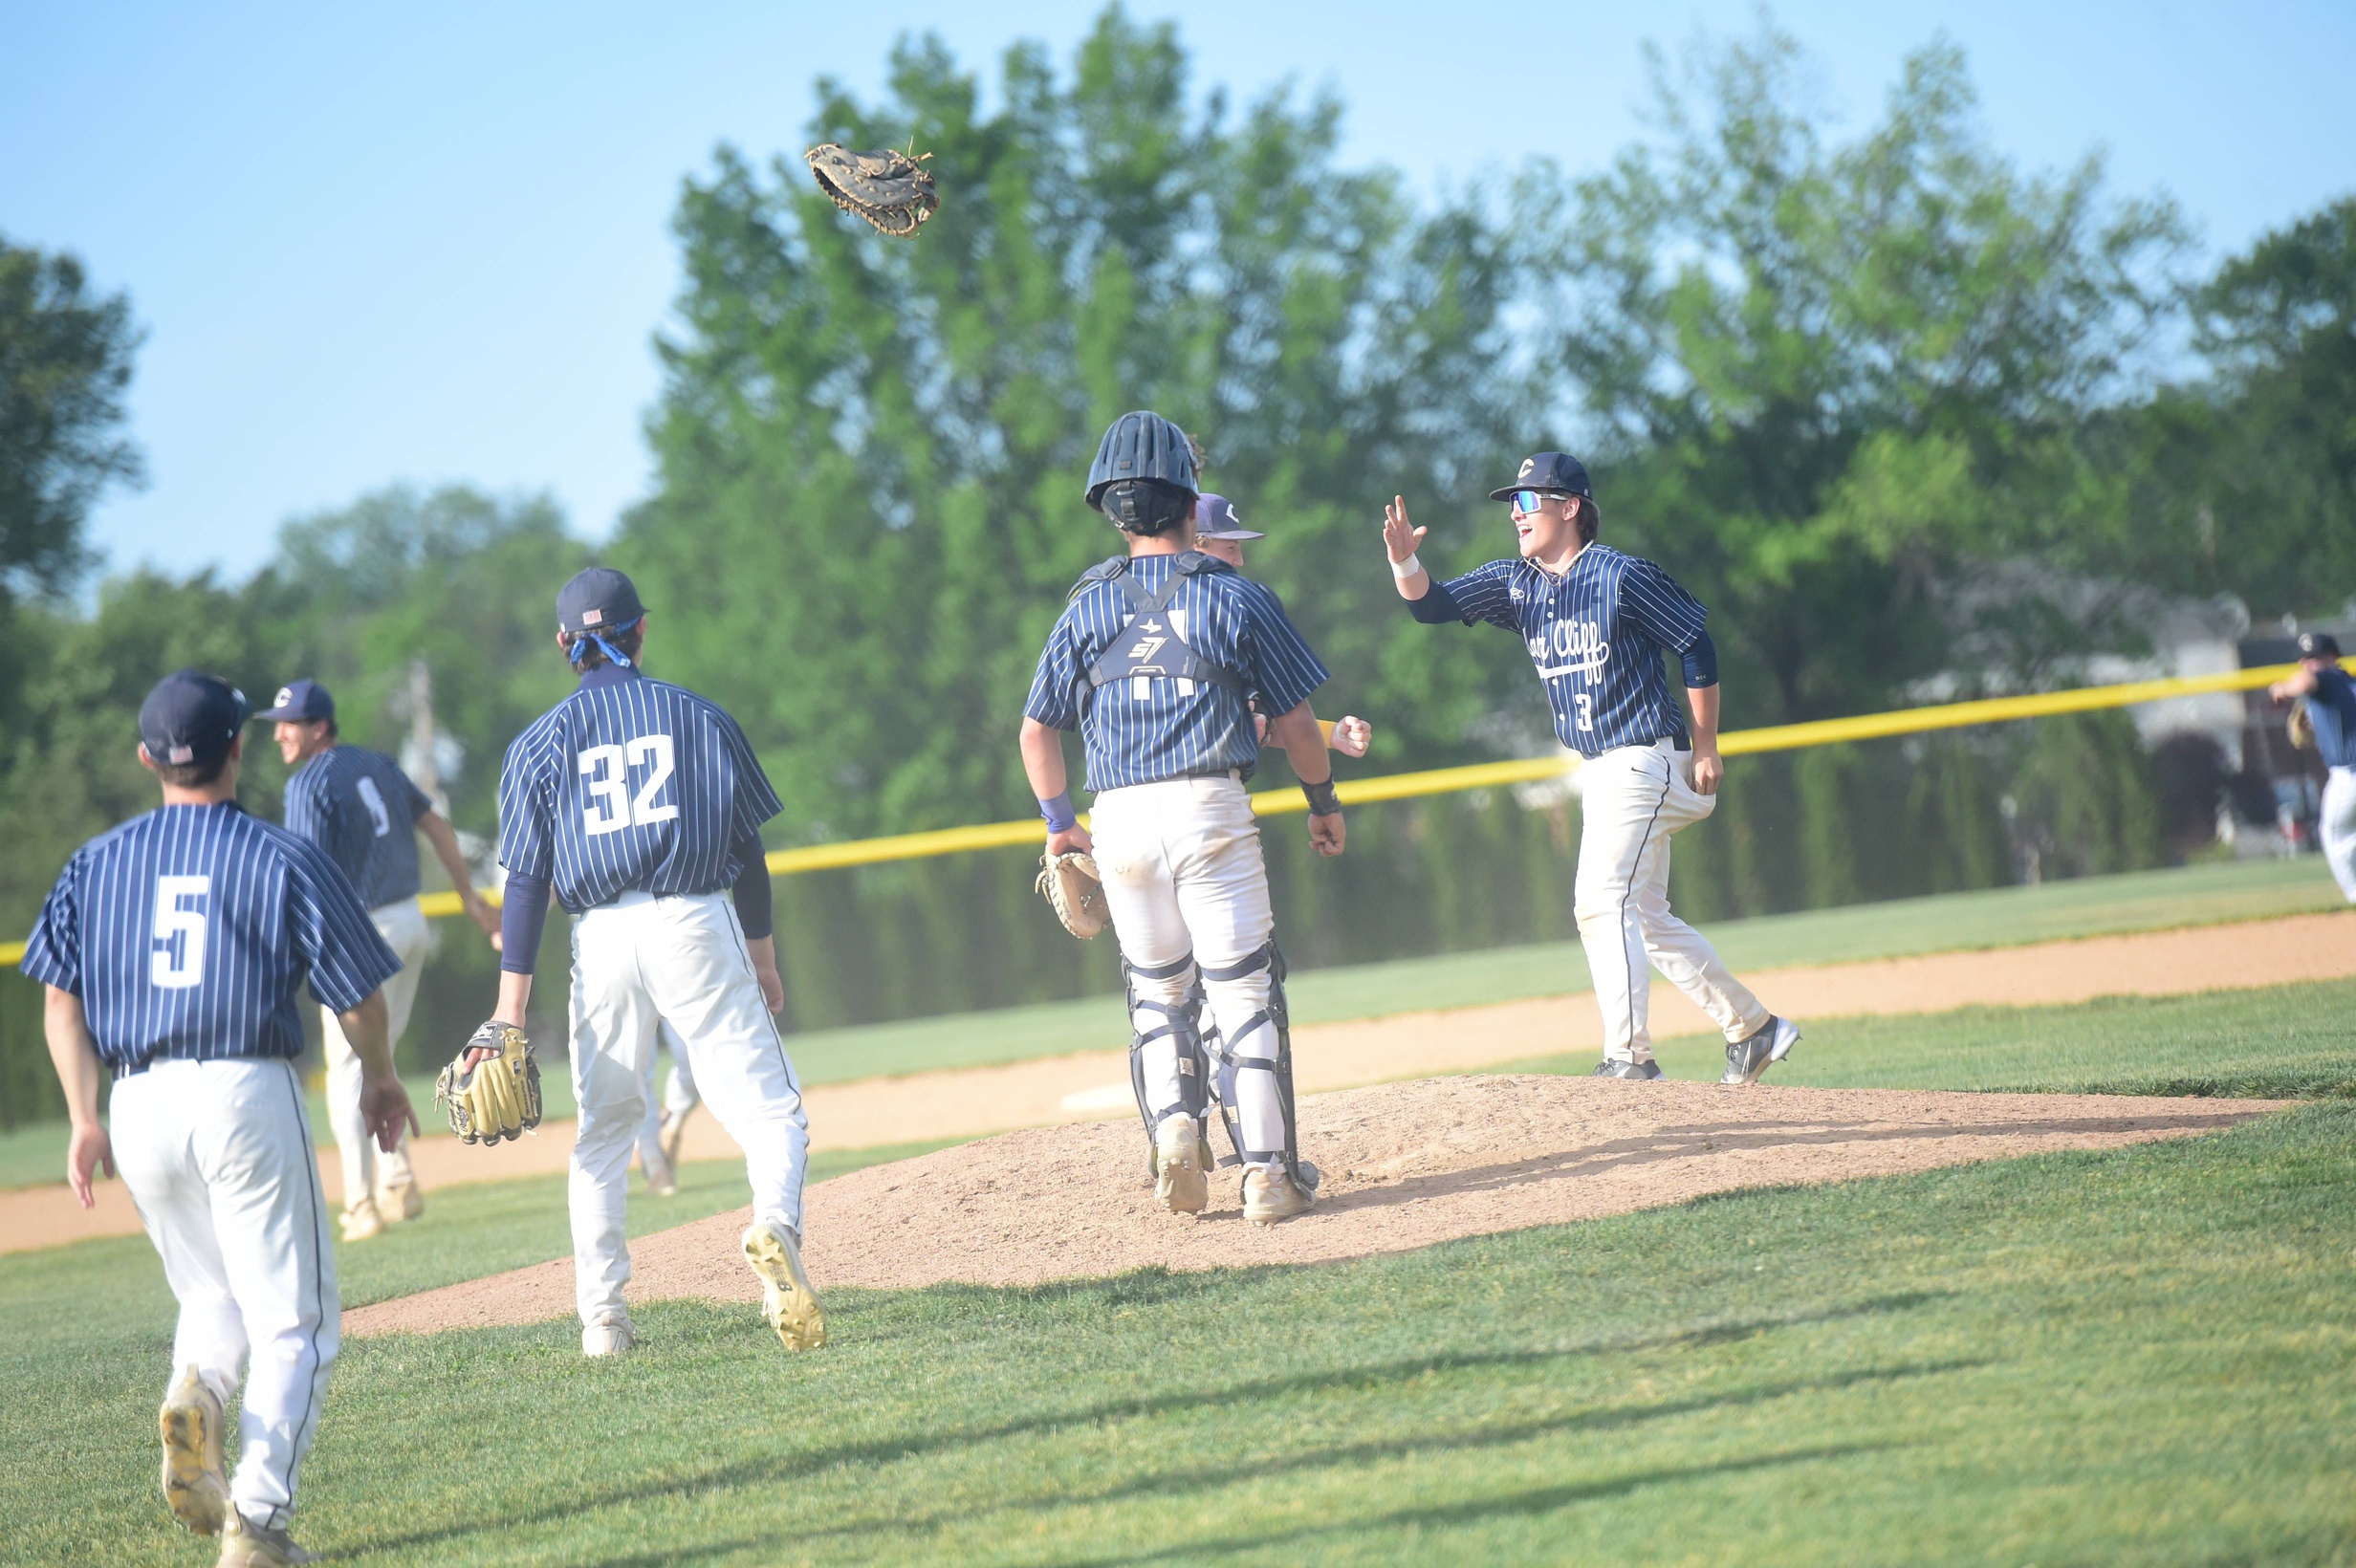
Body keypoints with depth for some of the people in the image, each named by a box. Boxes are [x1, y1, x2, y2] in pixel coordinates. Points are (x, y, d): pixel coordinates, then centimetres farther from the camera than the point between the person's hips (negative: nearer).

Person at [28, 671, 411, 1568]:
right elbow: (359, 995, 1)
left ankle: (195, 1395, -10)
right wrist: (380, 1082, 19)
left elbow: (62, 1001, 4)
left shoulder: (96, 863, 8)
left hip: (139, 1105, 4)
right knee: (291, 1319, 2)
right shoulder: (283, 859, -2)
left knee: (212, 1298, 22)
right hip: (248, 1093, -4)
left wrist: (85, 1120, 7)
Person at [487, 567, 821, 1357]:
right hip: (698, 927, -1)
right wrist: (762, 957, 16)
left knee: (603, 1131, 15)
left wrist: (511, 1005, 1)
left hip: (601, 938, 1)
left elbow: (527, 878, 2)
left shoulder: (542, 741, 6)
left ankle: (603, 1316, 10)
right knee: (767, 1106, -4)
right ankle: (775, 1226, -35)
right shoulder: (699, 717, 7)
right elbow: (747, 847, 8)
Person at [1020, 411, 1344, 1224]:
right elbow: (1295, 720, 5)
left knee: (1156, 988, 17)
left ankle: (1172, 1122, -4)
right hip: (1210, 806, -2)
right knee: (1243, 988, 0)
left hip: (1120, 820, 3)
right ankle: (1268, 1169, -5)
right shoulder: (1234, 596, 1)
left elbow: (1037, 730, 11)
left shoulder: (1088, 608, 7)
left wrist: (1059, 822, 22)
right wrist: (1324, 802, 18)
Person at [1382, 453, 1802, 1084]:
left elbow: (1696, 647, -9)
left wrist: (1704, 749, -9)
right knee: (1645, 918, 13)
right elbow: (1433, 605, -2)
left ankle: (1629, 1056, -16)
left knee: (1603, 902, -16)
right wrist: (1404, 560, -23)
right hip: (1600, 772, 8)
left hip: (1644, 760, -8)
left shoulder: (1621, 576, -13)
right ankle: (1753, 1027, 23)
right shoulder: (1514, 583, 7)